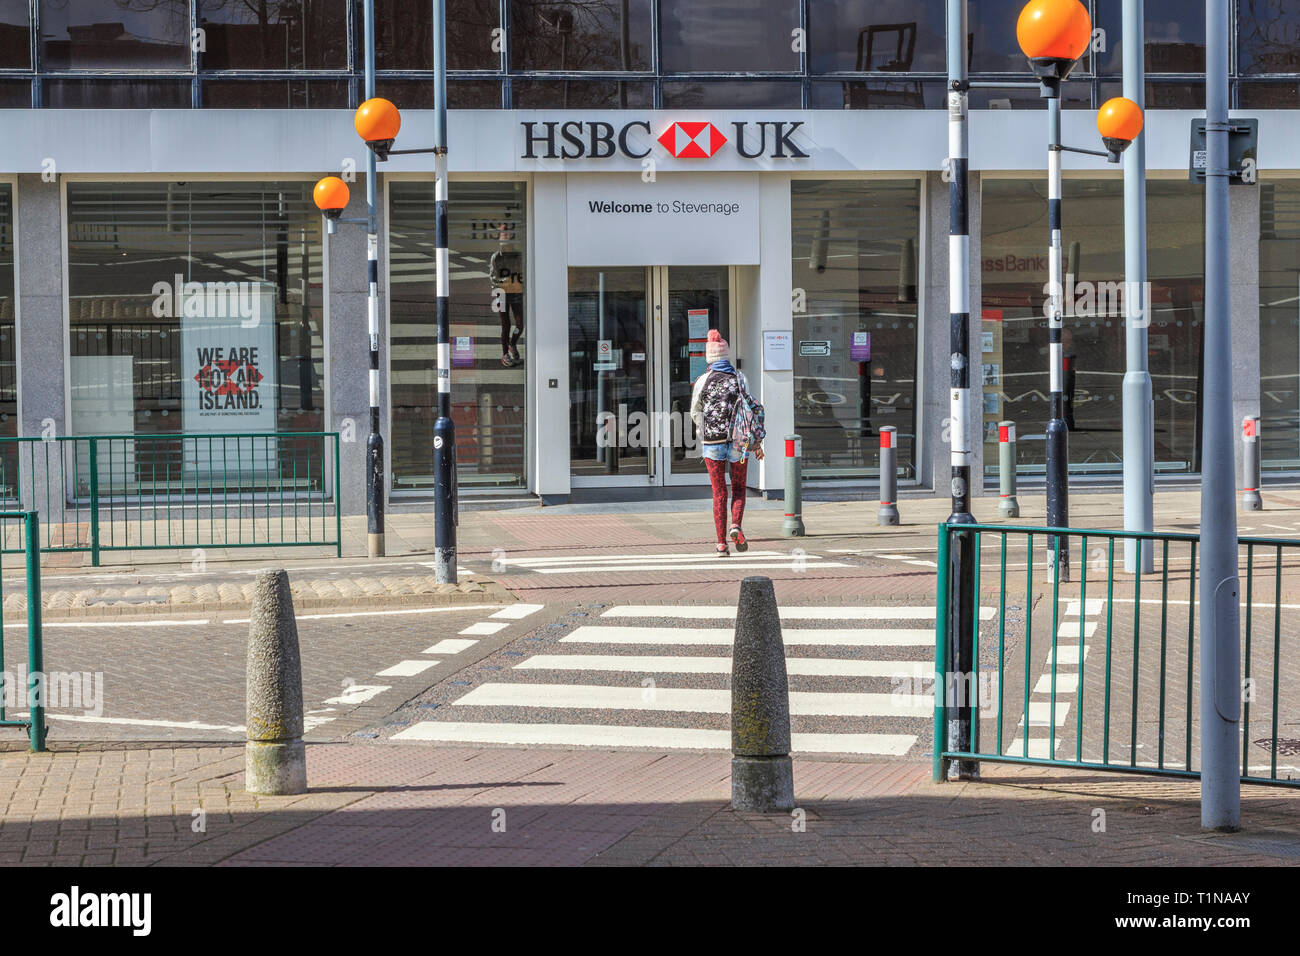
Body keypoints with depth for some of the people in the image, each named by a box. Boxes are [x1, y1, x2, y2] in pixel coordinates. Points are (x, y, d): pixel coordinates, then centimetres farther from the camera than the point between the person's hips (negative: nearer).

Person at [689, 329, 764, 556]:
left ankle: (722, 544, 3)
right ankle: (736, 526, -10)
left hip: (712, 442, 0)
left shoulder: (703, 381, -2)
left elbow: (695, 413, 7)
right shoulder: (739, 378, -2)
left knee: (719, 493, 7)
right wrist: (757, 441, -4)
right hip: (738, 442, 0)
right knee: (738, 488, 16)